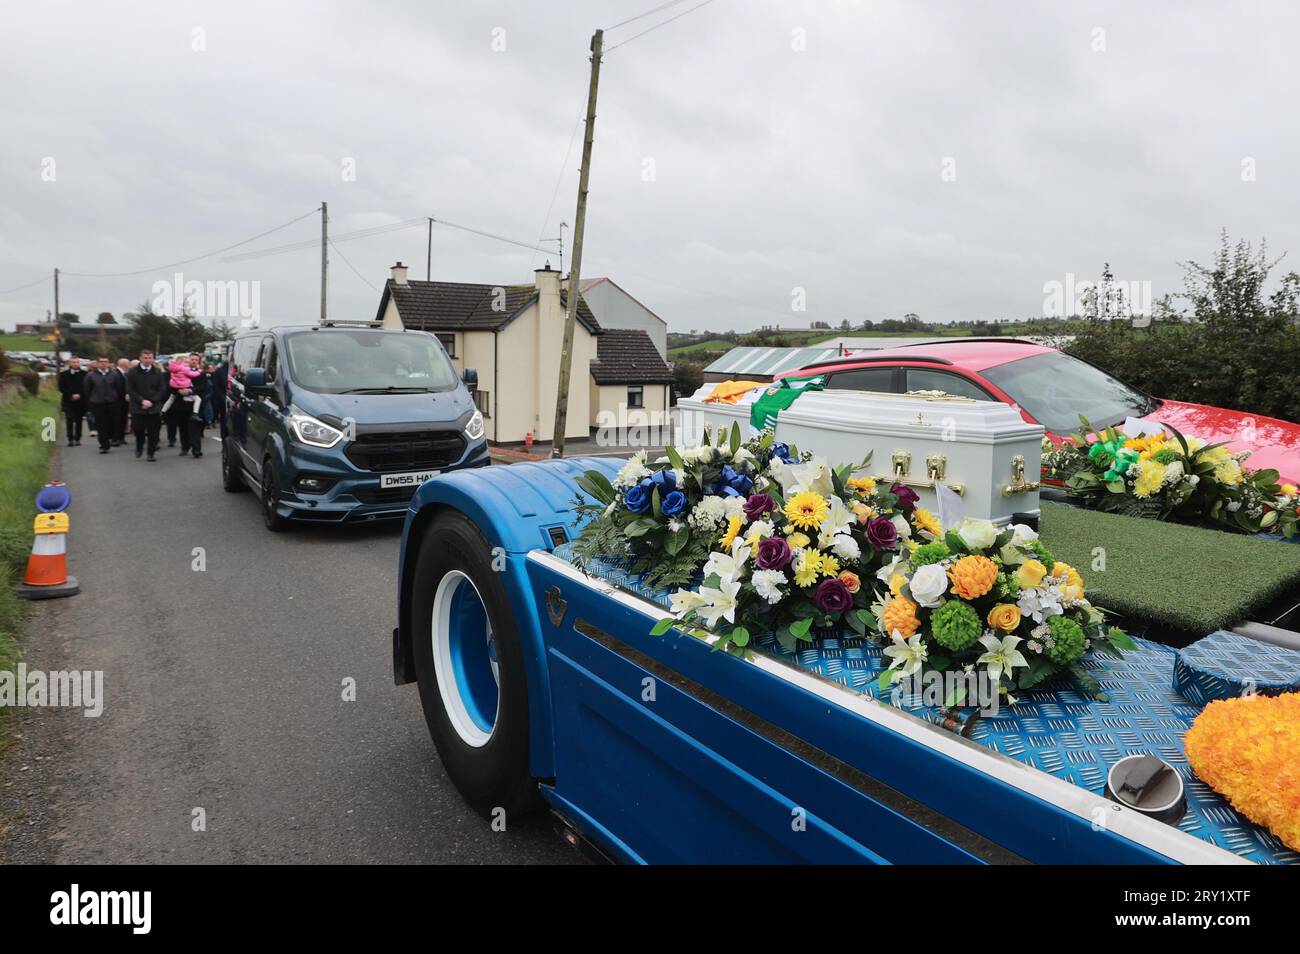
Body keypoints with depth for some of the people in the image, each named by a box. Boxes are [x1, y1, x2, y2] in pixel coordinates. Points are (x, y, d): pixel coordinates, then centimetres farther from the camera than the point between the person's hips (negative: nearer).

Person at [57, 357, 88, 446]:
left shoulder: (84, 374, 3)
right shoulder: (64, 374, 5)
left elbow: (86, 387, 1)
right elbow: (61, 388, 2)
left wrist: (79, 395, -11)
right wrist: (71, 395, -9)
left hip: (80, 401, 0)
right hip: (68, 401, 0)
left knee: (78, 421, 5)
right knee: (69, 421, -5)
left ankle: (77, 439, 11)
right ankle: (70, 439, -1)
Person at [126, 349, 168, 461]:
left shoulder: (158, 372, 7)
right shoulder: (132, 372, 3)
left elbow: (162, 390, 5)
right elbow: (130, 390, -1)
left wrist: (151, 401, -7)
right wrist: (142, 401, -12)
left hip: (154, 407, 1)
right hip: (138, 407, -1)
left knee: (153, 432, -1)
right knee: (138, 429, -3)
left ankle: (151, 453, 9)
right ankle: (139, 448, 23)